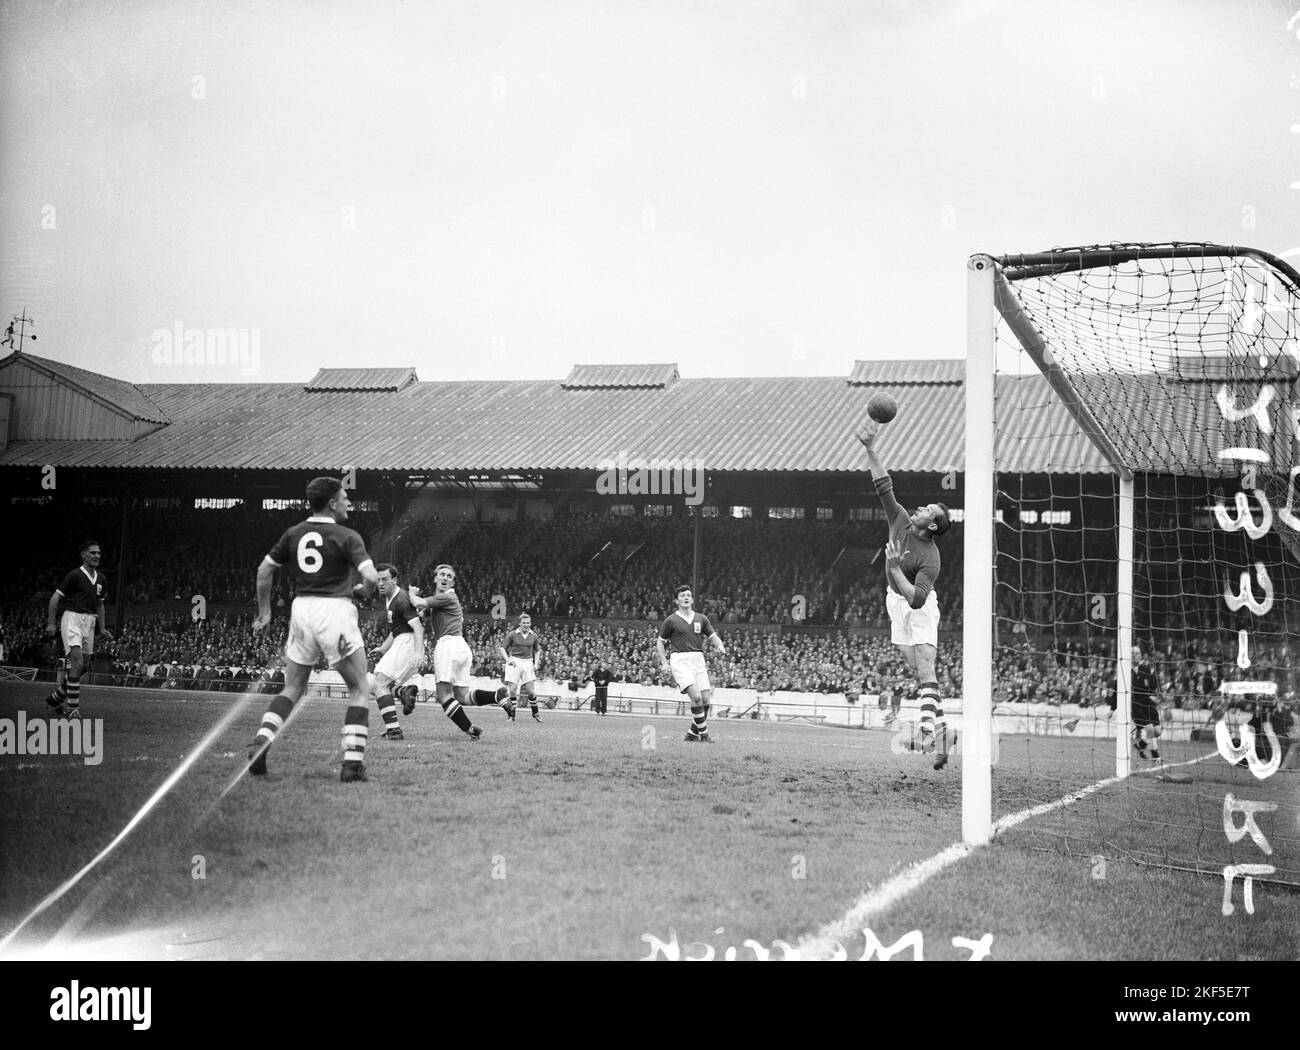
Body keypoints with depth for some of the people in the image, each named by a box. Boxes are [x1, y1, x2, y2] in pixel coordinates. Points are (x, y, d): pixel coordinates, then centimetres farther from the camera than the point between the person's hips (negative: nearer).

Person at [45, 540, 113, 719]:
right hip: (72, 618, -7)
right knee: (77, 662, -20)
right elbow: (55, 598, -6)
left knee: (84, 667, 9)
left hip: (89, 622, 7)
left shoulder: (101, 580, 12)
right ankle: (72, 709, -17)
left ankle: (56, 698, 29)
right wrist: (51, 623, -12)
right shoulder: (75, 575, -9)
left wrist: (102, 629, 15)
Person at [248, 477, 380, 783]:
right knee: (360, 689, 6)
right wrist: (361, 591, 6)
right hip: (335, 610, -5)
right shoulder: (346, 537, -6)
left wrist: (264, 612, 23)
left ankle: (262, 742, -3)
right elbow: (371, 577, -16)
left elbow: (264, 571, 14)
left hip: (301, 608, 5)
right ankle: (353, 762, -4)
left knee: (292, 689, 18)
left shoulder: (293, 534, 10)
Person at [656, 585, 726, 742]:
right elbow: (660, 642, 10)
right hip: (680, 660, -5)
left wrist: (720, 645, -8)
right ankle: (704, 733, -13)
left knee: (705, 699, -2)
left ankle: (692, 733, 14)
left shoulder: (701, 618, 13)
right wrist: (664, 662, 0)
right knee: (696, 696, -20)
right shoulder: (671, 620, 2)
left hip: (698, 660, 5)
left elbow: (713, 636, 15)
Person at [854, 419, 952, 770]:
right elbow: (883, 484, -6)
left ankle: (929, 733, -28)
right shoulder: (900, 520, -9)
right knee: (918, 671, 6)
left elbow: (916, 598, -34)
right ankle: (938, 726, 11)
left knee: (925, 671, -18)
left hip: (919, 606, -7)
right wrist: (870, 450, -15)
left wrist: (895, 569, -35)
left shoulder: (930, 558, -26)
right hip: (896, 600, 7)